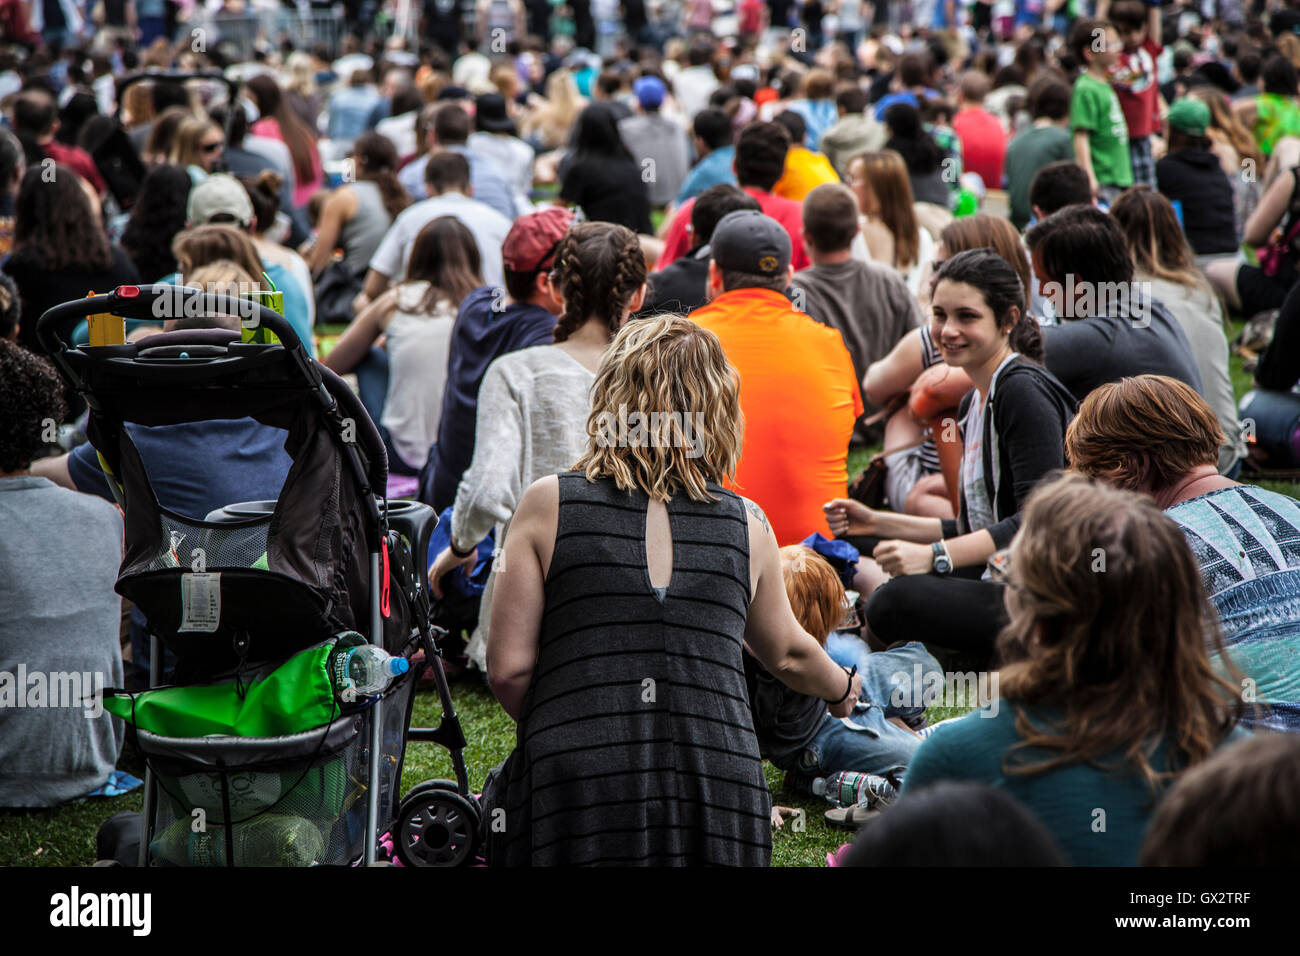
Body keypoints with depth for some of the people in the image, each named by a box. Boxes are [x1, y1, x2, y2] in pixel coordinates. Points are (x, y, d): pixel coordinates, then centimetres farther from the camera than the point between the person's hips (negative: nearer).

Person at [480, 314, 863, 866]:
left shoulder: (549, 505, 2)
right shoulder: (746, 524, 10)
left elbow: (509, 667, 1)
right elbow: (787, 655, 27)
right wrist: (844, 690, 49)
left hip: (578, 797, -2)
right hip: (722, 784, 3)